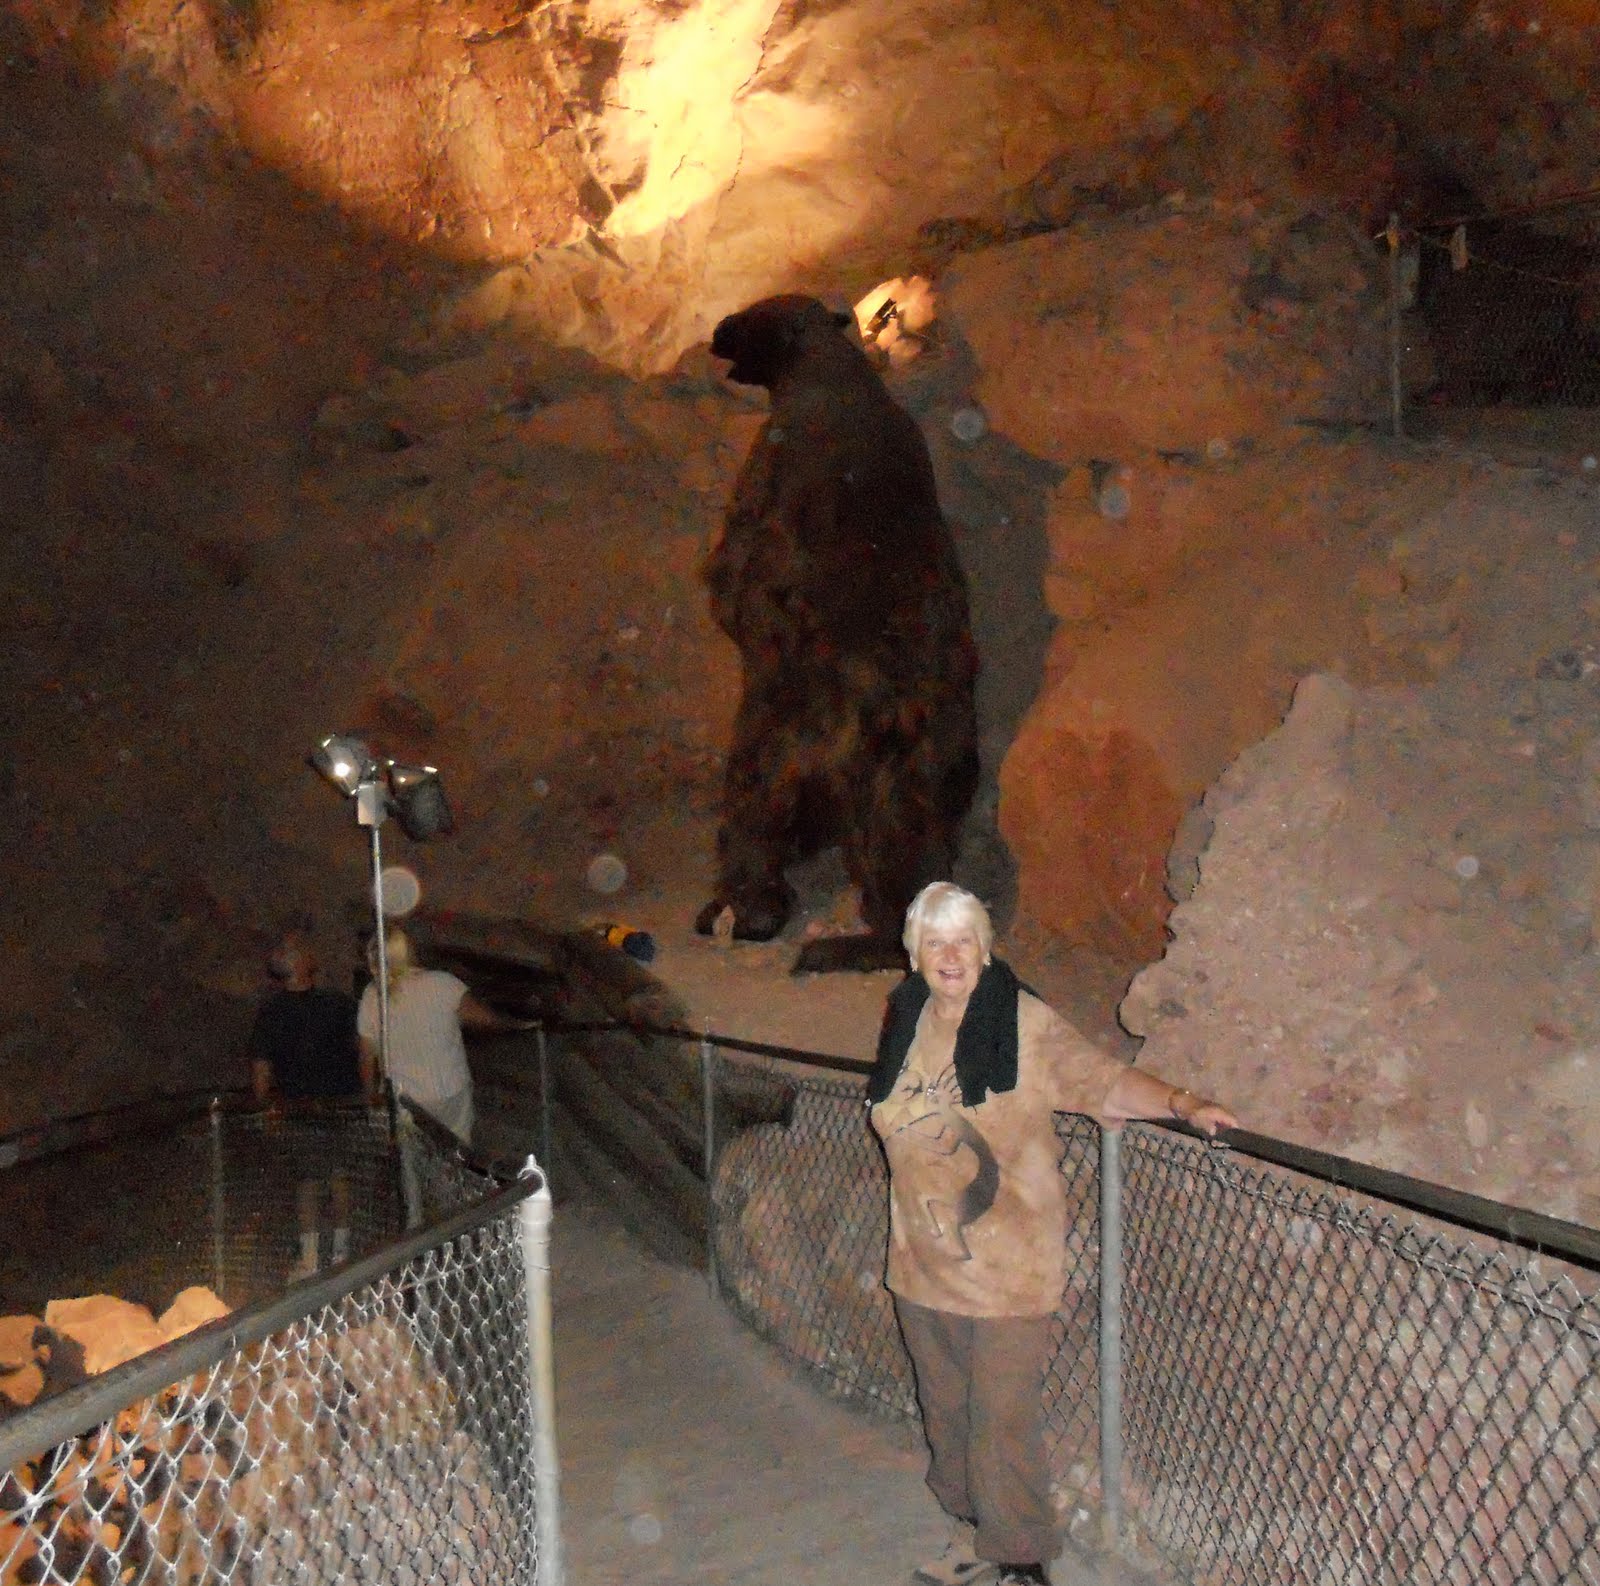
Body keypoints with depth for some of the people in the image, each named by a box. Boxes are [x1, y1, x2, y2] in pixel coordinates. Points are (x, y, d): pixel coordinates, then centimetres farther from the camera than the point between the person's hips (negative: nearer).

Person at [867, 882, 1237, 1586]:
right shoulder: (906, 1025, 5)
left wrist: (1183, 1103, -26)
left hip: (1005, 1270, -6)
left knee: (1003, 1421, 0)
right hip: (922, 1265, 6)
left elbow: (1107, 1079, -14)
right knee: (944, 1410, 18)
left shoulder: (1027, 1025, -11)